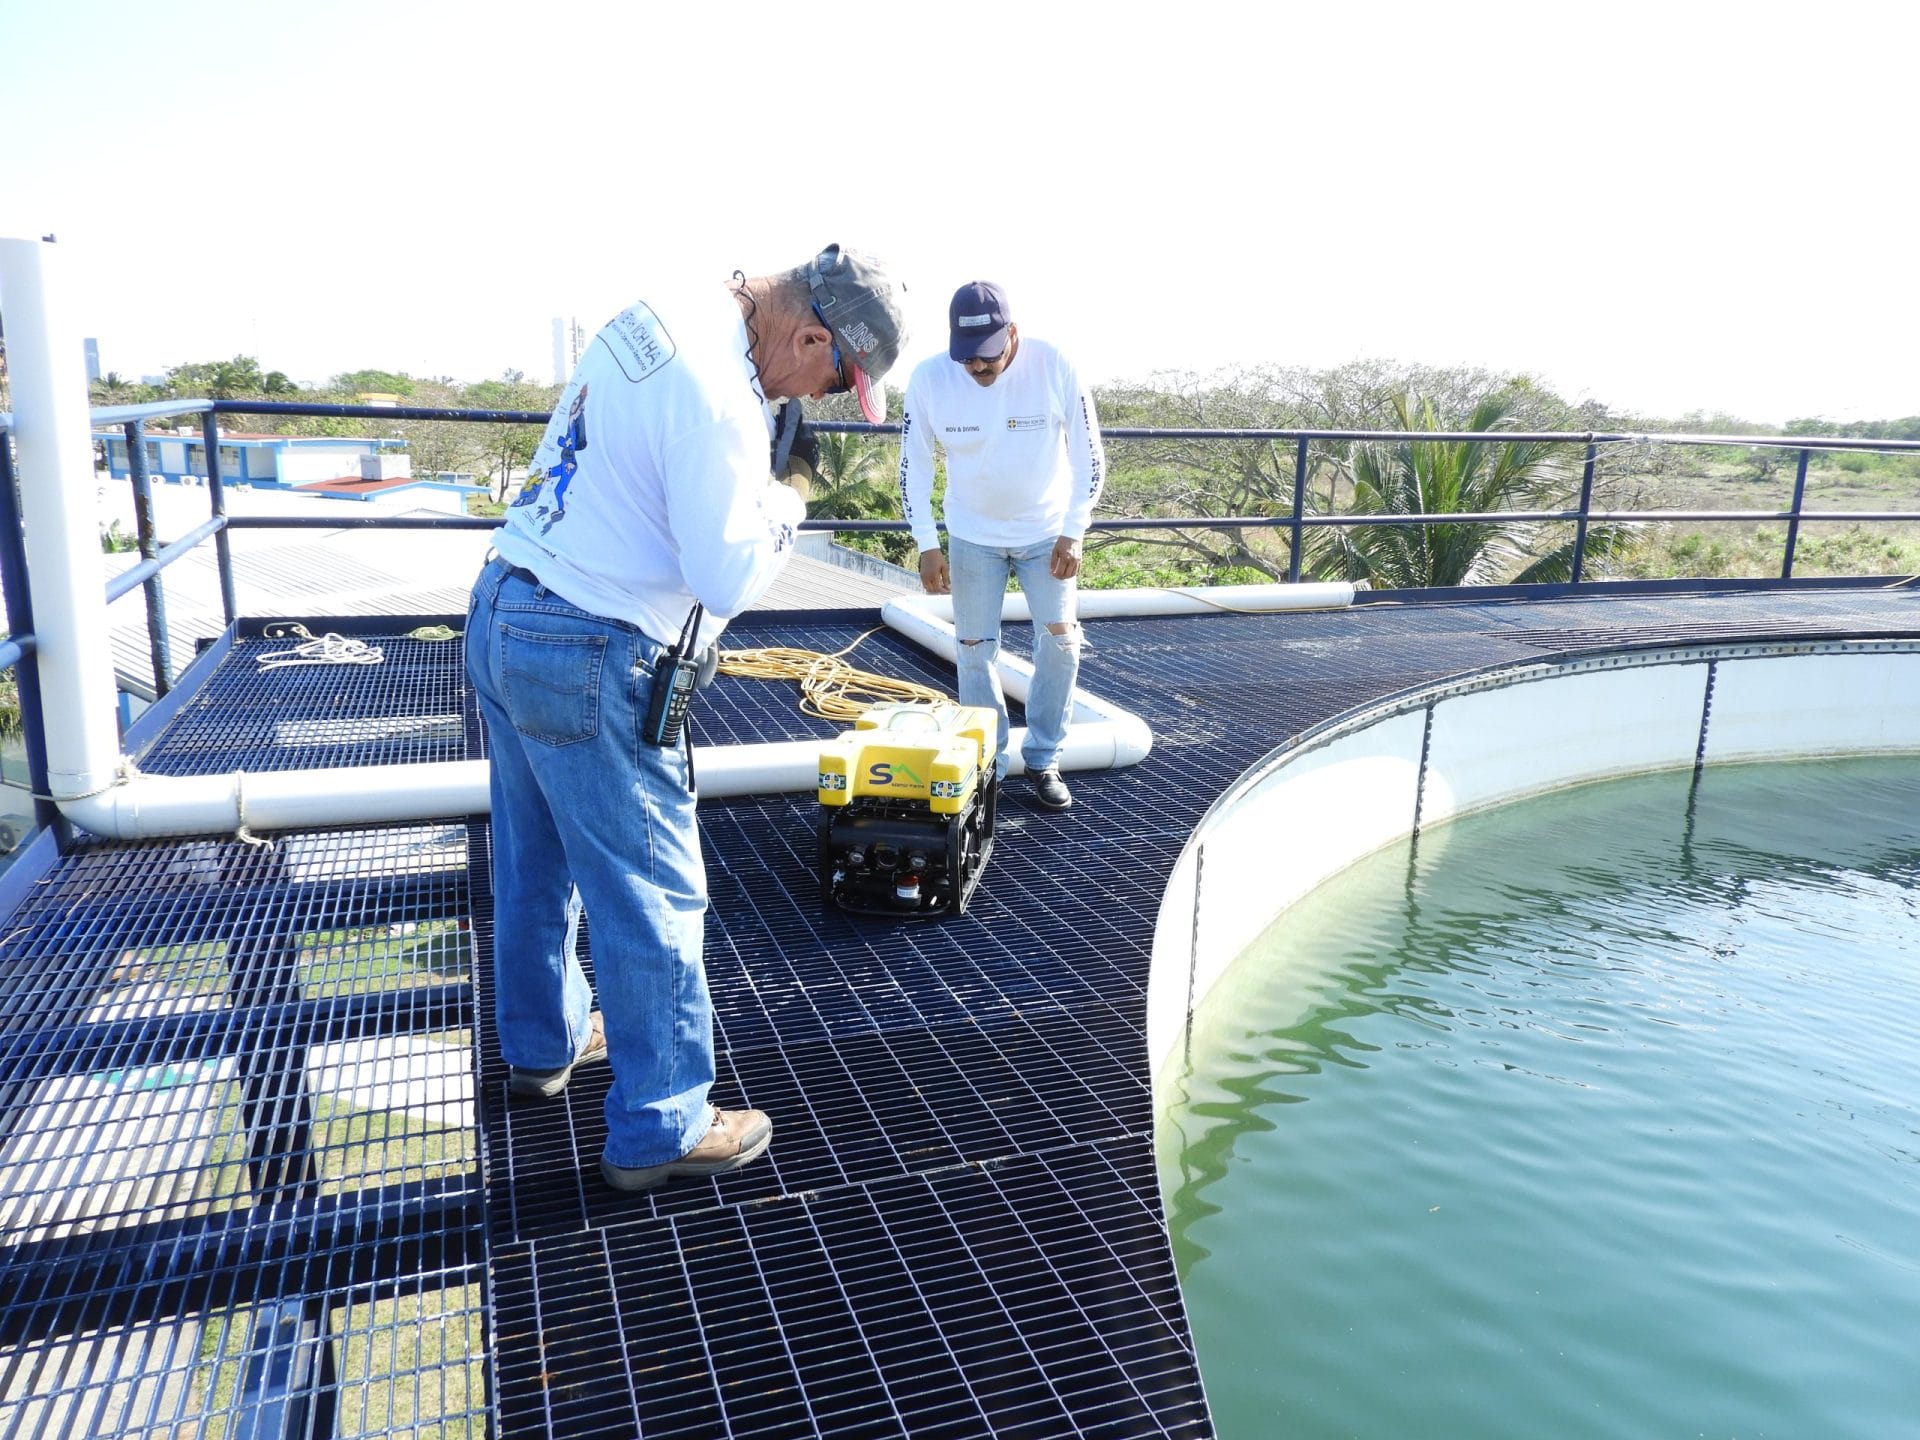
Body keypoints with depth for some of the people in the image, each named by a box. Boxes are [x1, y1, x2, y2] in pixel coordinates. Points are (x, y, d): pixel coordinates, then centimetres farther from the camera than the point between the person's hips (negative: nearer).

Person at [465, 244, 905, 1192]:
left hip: (499, 615, 10)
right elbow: (730, 579, -20)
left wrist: (755, 457, 5)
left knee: (535, 864, 23)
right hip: (590, 663, -10)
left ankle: (542, 1042, 44)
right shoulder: (719, 396, -21)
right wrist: (783, 507, -3)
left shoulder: (655, 318, 7)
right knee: (653, 897, 2)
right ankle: (658, 1130, 16)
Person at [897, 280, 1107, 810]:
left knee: (1060, 643, -3)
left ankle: (1043, 761, 14)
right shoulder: (928, 378, -18)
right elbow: (914, 464, -7)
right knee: (975, 650, 3)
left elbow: (1088, 455, -10)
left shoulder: (1054, 368, -21)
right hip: (972, 534, 1)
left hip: (1047, 531, 0)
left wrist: (1072, 535, -13)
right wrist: (927, 545, -9)